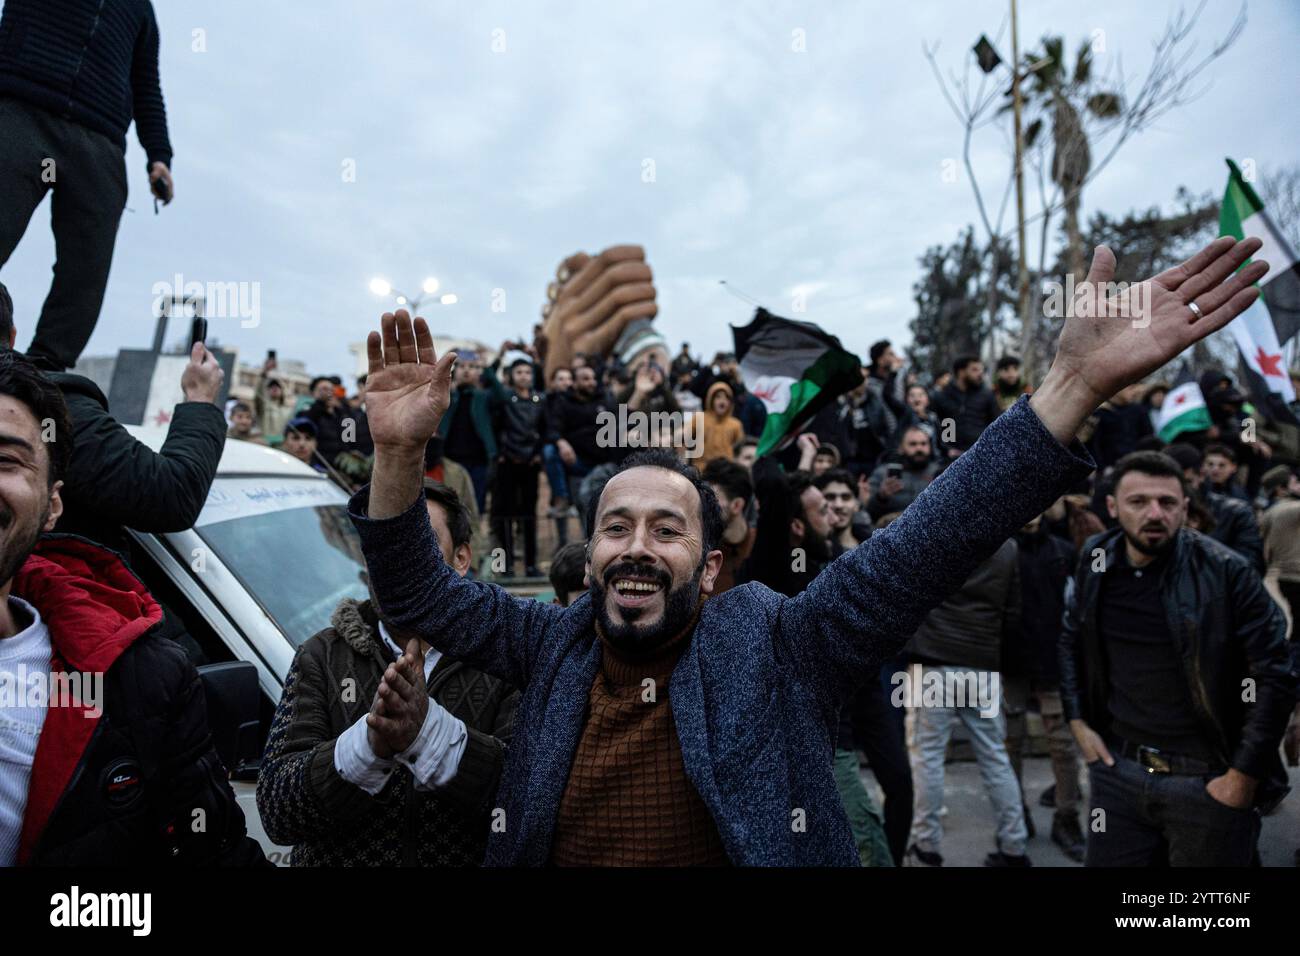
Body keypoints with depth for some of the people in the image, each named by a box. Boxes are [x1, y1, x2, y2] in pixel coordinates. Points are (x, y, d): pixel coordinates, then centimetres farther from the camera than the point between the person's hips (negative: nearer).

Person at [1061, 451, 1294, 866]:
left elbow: (1275, 674, -11)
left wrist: (1244, 775, -12)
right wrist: (1078, 721, 6)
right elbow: (1071, 640, 14)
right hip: (1117, 770, 3)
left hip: (1207, 780, -3)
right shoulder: (1096, 563, -1)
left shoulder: (1226, 572, -13)